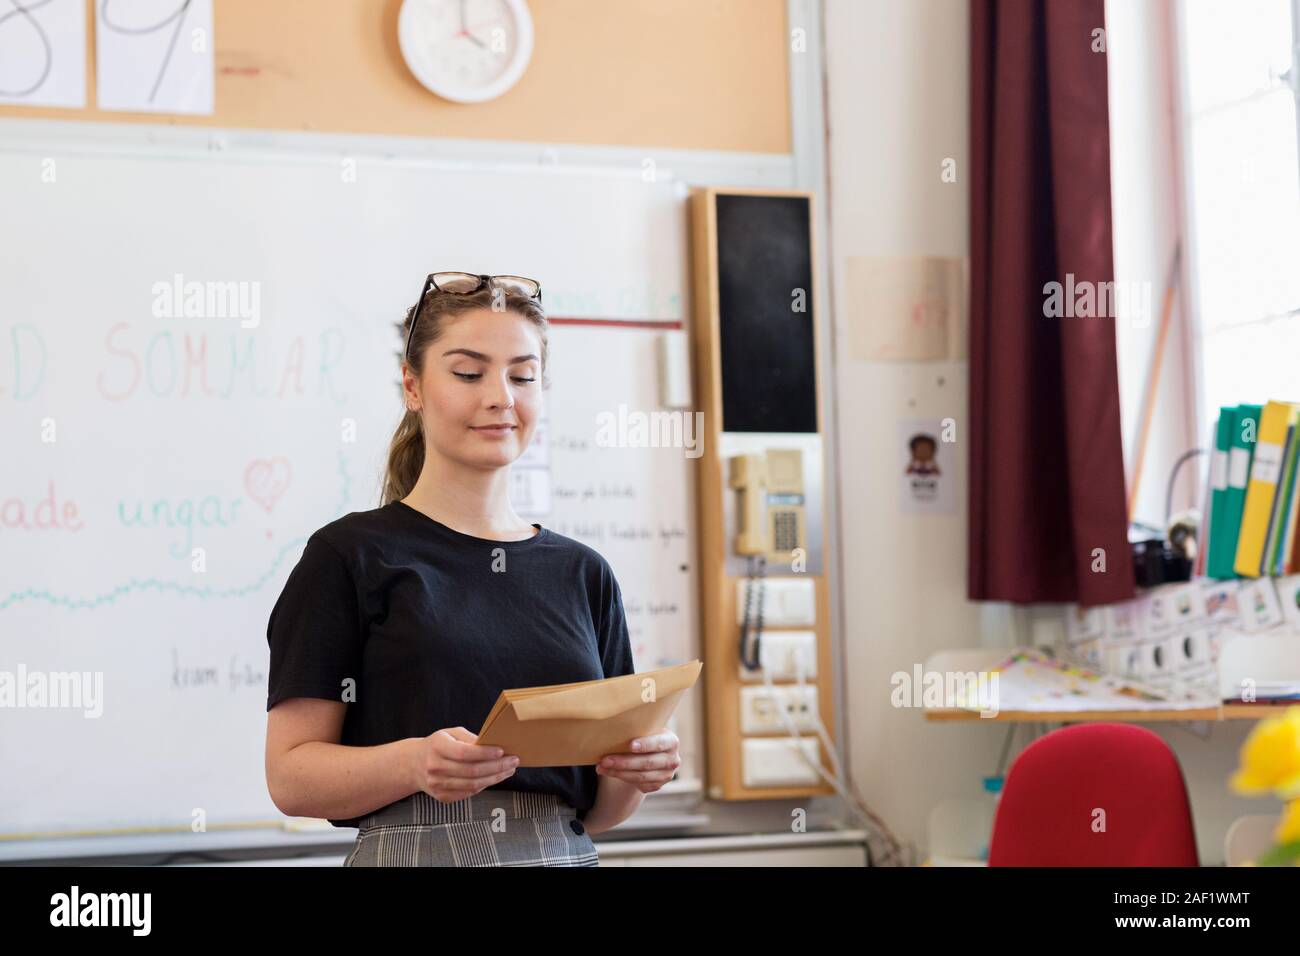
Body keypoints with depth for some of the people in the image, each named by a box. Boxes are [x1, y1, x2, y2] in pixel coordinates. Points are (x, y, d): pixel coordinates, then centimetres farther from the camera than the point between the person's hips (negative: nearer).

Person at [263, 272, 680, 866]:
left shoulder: (583, 573, 11)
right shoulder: (351, 556, -1)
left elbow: (593, 807, 14)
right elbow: (290, 776, -6)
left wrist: (638, 770, -6)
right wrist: (414, 763, -22)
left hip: (567, 857, 5)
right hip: (410, 858, -4)